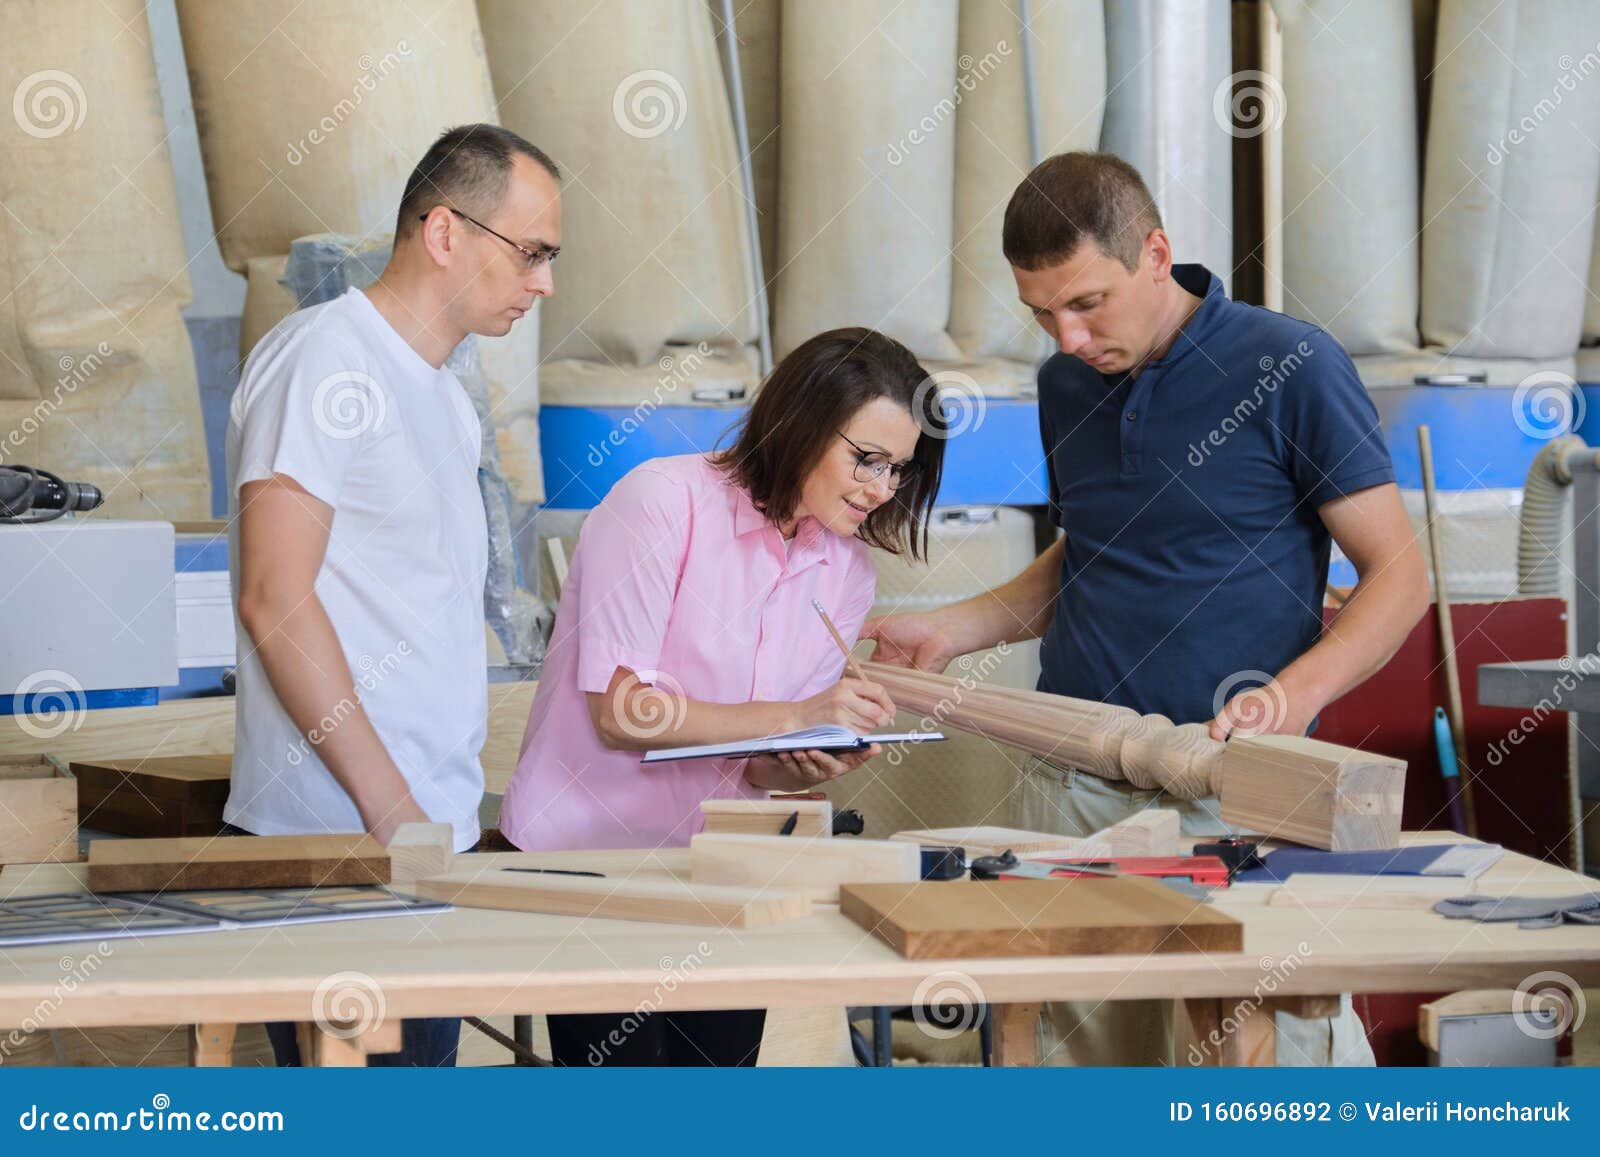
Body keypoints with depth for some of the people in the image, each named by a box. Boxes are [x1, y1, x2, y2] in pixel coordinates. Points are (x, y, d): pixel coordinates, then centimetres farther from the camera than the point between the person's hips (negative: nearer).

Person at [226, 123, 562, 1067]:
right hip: (337, 837, -9)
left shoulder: (446, 395, 20)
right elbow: (275, 601, -16)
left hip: (435, 825, 9)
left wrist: (460, 805, 17)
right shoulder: (324, 360, -9)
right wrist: (389, 802, -17)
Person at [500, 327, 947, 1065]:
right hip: (588, 852, -6)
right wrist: (795, 717, -22)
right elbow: (618, 713, -18)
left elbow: (758, 766, 7)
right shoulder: (665, 501, -13)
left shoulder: (845, 572, 8)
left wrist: (811, 769, -16)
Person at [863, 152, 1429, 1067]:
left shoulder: (1288, 366, -6)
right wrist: (951, 631, 13)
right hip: (1070, 787, 5)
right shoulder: (1067, 385, 13)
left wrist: (1295, 695, -21)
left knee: (1283, 1052, -12)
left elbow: (1399, 576, -5)